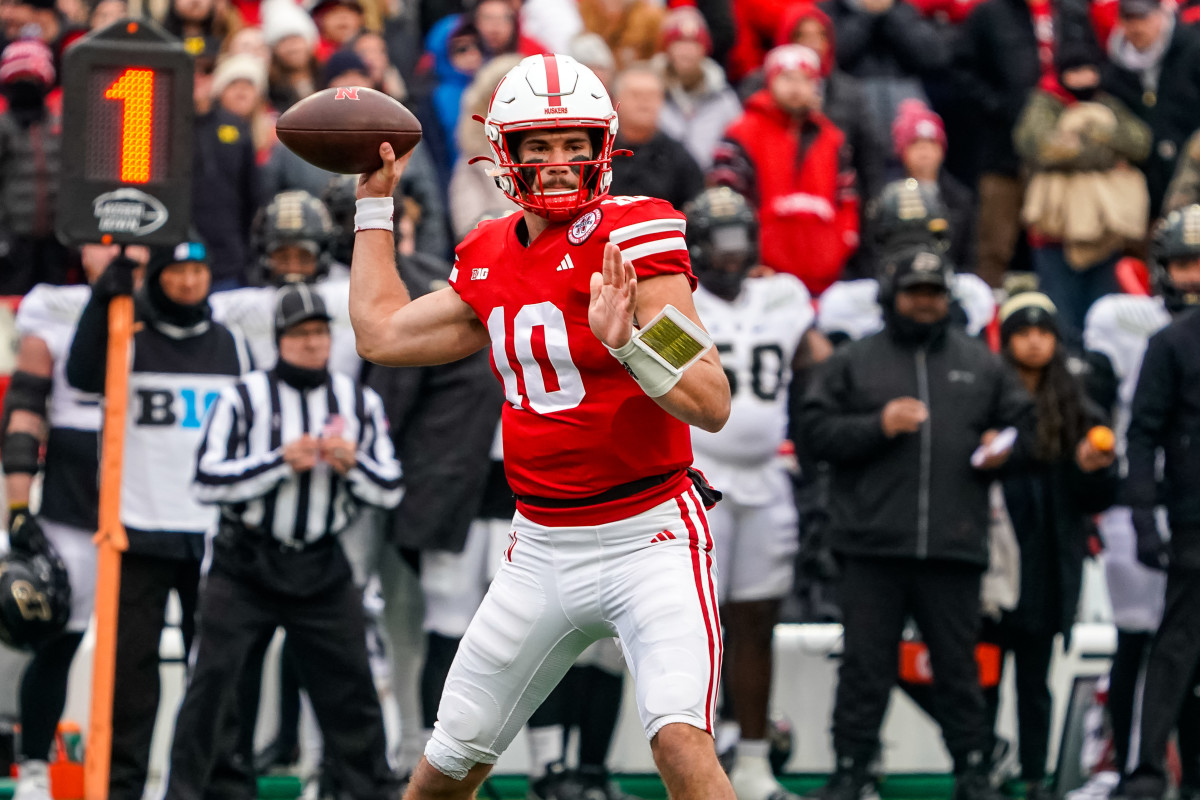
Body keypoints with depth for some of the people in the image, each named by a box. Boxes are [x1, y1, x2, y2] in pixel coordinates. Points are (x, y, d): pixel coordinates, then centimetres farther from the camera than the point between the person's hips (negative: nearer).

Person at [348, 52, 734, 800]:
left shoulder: (631, 239, -13)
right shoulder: (490, 260, 7)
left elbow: (713, 404, -18)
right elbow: (381, 333, 22)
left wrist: (627, 341, -35)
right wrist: (376, 204, 25)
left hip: (647, 537, -6)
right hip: (543, 548, 7)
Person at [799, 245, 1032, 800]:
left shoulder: (981, 365, 15)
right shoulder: (851, 364, 9)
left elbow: (1022, 423, 21)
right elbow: (815, 432, 1)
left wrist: (1004, 449, 0)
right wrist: (878, 426, -11)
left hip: (954, 547, 1)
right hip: (873, 546, -1)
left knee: (958, 665, 5)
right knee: (866, 665, -1)